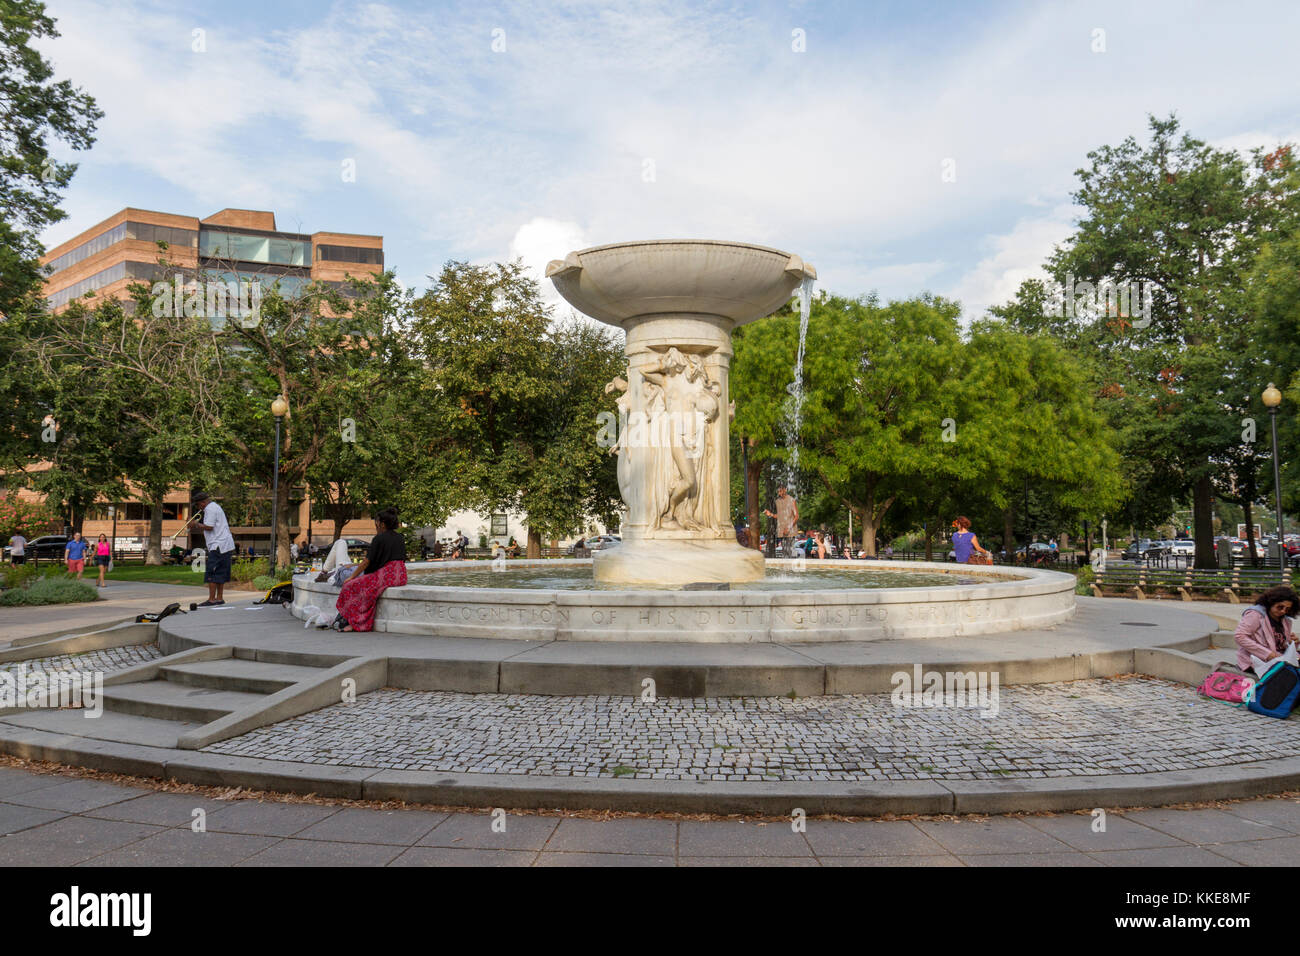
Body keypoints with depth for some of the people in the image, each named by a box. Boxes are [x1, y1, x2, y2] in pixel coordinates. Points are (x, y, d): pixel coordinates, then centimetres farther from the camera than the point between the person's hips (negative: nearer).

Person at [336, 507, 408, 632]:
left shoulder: (379, 538, -7)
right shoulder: (400, 538, 14)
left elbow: (366, 562, -7)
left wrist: (351, 577, 2)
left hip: (386, 576, -8)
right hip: (401, 576, 8)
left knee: (352, 586, 1)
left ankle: (354, 623, 0)